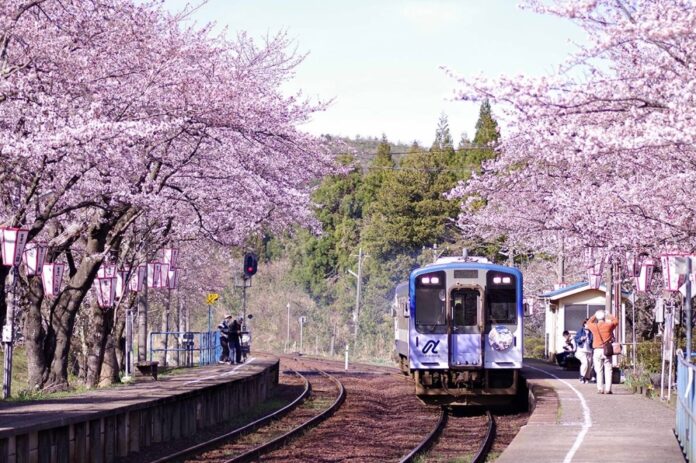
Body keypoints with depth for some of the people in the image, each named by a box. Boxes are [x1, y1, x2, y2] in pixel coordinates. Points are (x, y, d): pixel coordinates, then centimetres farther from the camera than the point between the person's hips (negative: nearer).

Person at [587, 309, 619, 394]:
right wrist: (610, 316, 32)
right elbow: (616, 321, 18)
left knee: (599, 371, 4)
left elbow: (589, 323, 22)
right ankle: (607, 389, -2)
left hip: (597, 351, 0)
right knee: (608, 370, 2)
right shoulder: (609, 325, -2)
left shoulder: (594, 326, -1)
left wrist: (594, 316, 31)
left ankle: (600, 389, 0)